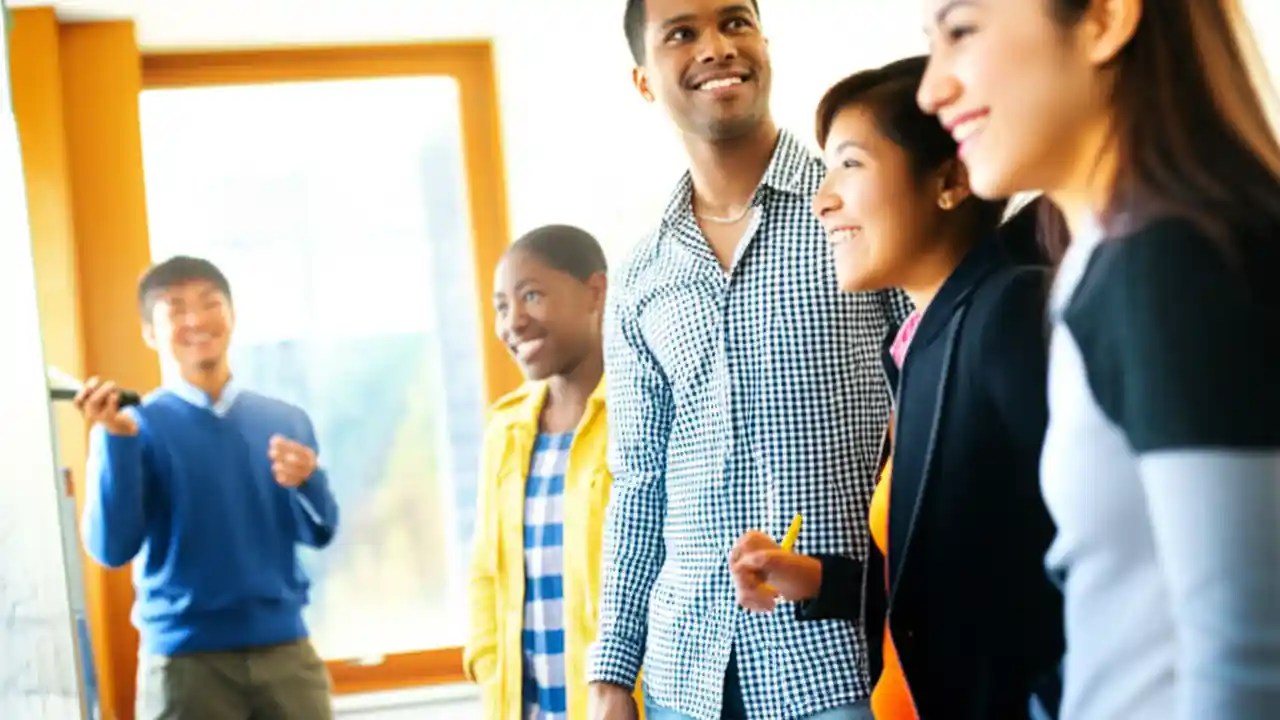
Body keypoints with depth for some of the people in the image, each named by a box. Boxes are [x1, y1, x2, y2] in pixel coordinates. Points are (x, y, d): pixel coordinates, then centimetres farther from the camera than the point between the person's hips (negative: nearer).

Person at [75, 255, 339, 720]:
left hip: (284, 647, 3)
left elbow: (319, 533, 9)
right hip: (186, 658, -3)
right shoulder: (138, 429, -2)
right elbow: (111, 549, -11)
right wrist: (113, 439, -20)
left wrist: (308, 482, -13)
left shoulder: (285, 421, 9)